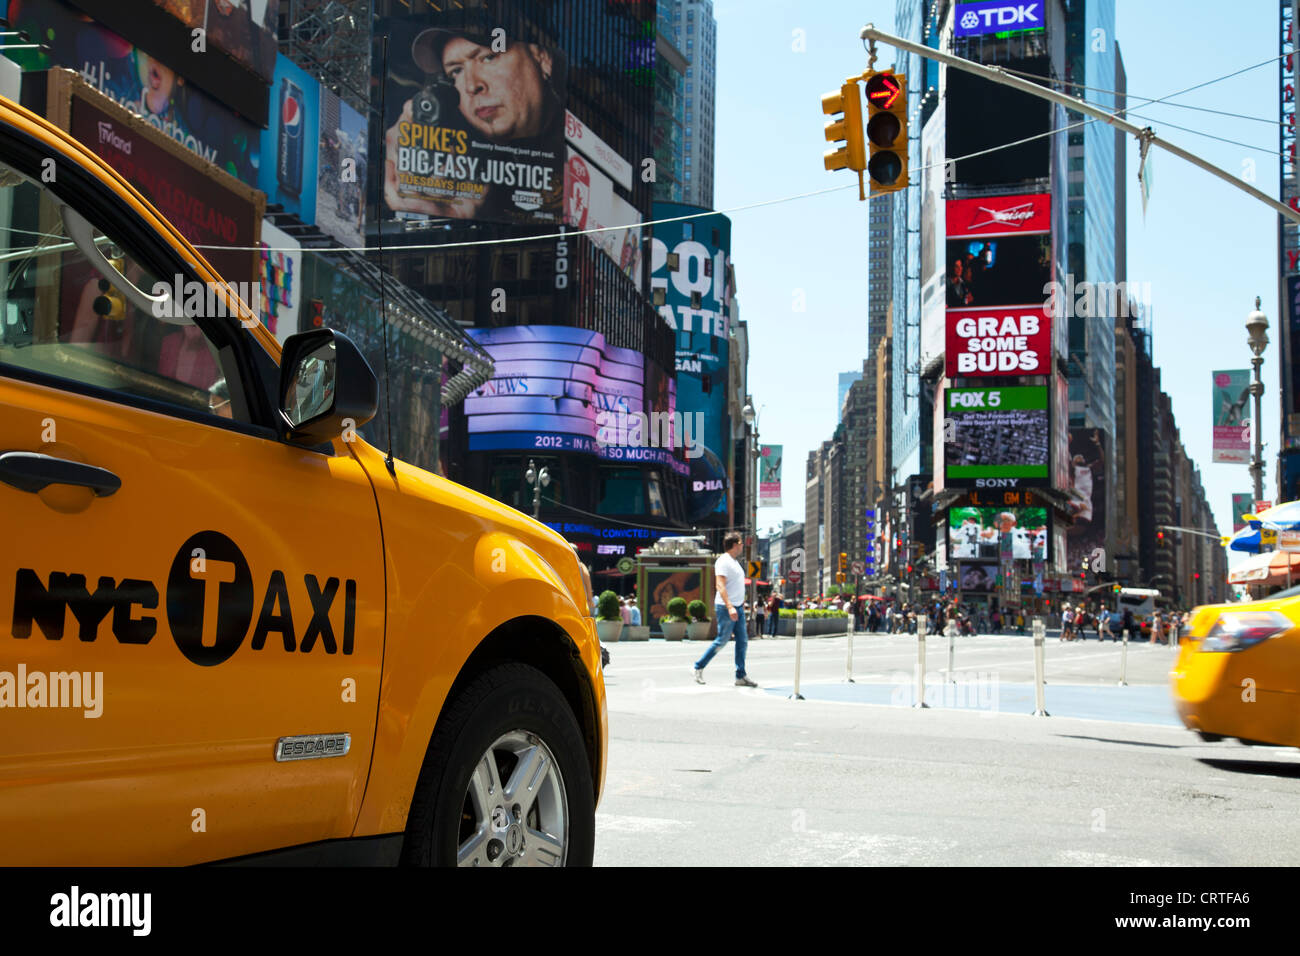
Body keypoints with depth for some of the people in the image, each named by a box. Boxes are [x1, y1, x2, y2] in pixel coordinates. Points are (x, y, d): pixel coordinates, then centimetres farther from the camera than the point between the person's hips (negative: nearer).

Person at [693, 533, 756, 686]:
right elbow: (720, 585, -22)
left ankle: (741, 676, 7)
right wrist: (729, 607, -30)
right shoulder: (723, 561, -13)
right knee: (722, 641, -4)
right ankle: (698, 668, 8)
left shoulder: (734, 562, 17)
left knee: (742, 641, 4)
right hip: (726, 607, -9)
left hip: (737, 607, 9)